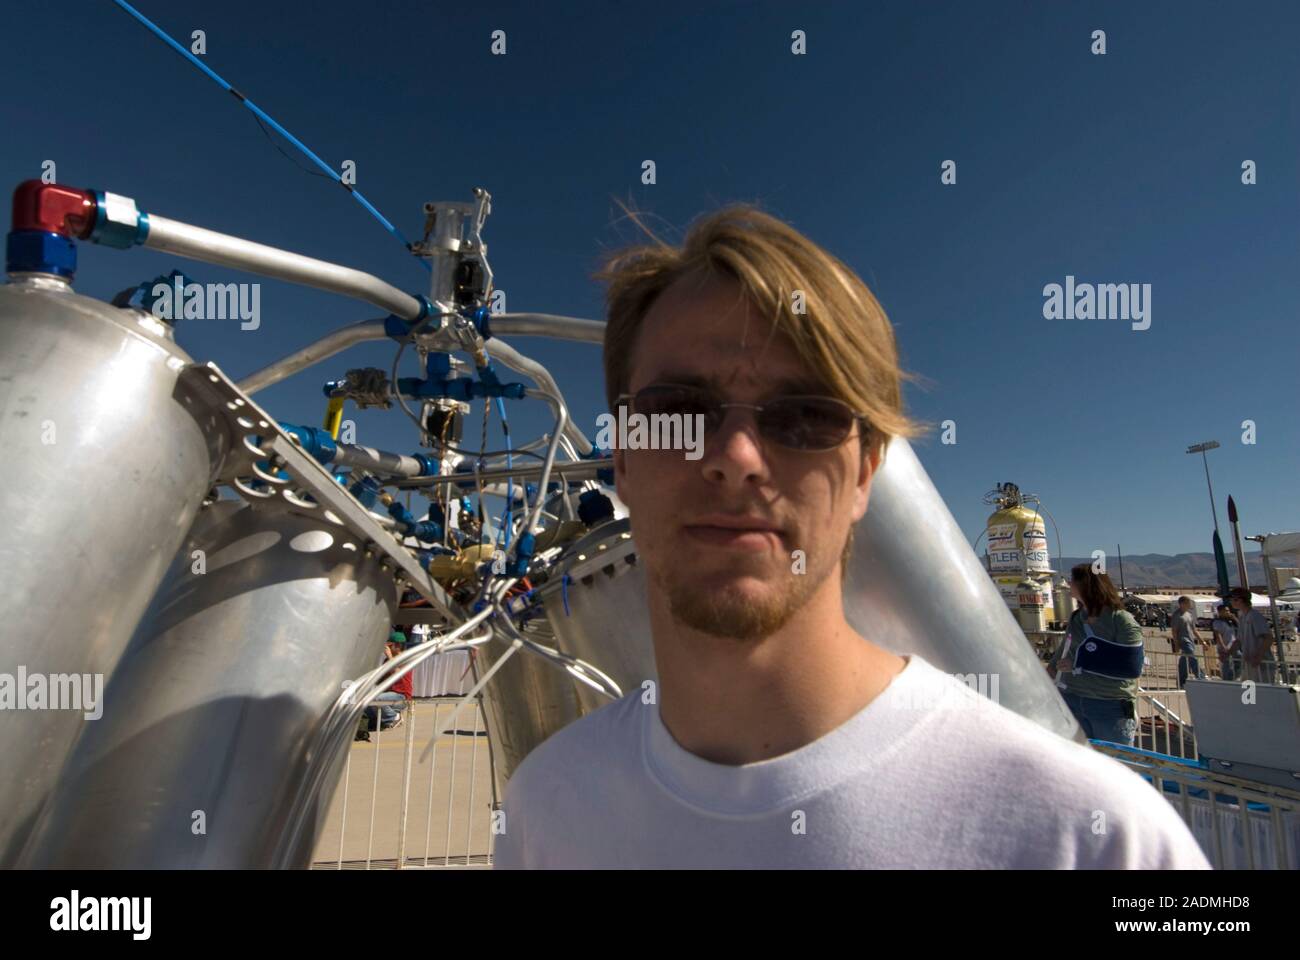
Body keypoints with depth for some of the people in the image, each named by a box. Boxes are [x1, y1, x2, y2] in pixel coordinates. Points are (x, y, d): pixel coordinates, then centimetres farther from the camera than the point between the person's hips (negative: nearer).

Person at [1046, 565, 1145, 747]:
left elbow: (1132, 667, -18)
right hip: (1072, 701, 5)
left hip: (1111, 707, -5)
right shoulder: (1076, 618, 9)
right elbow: (1062, 654, 21)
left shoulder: (1122, 621, -8)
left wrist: (1081, 663, -17)